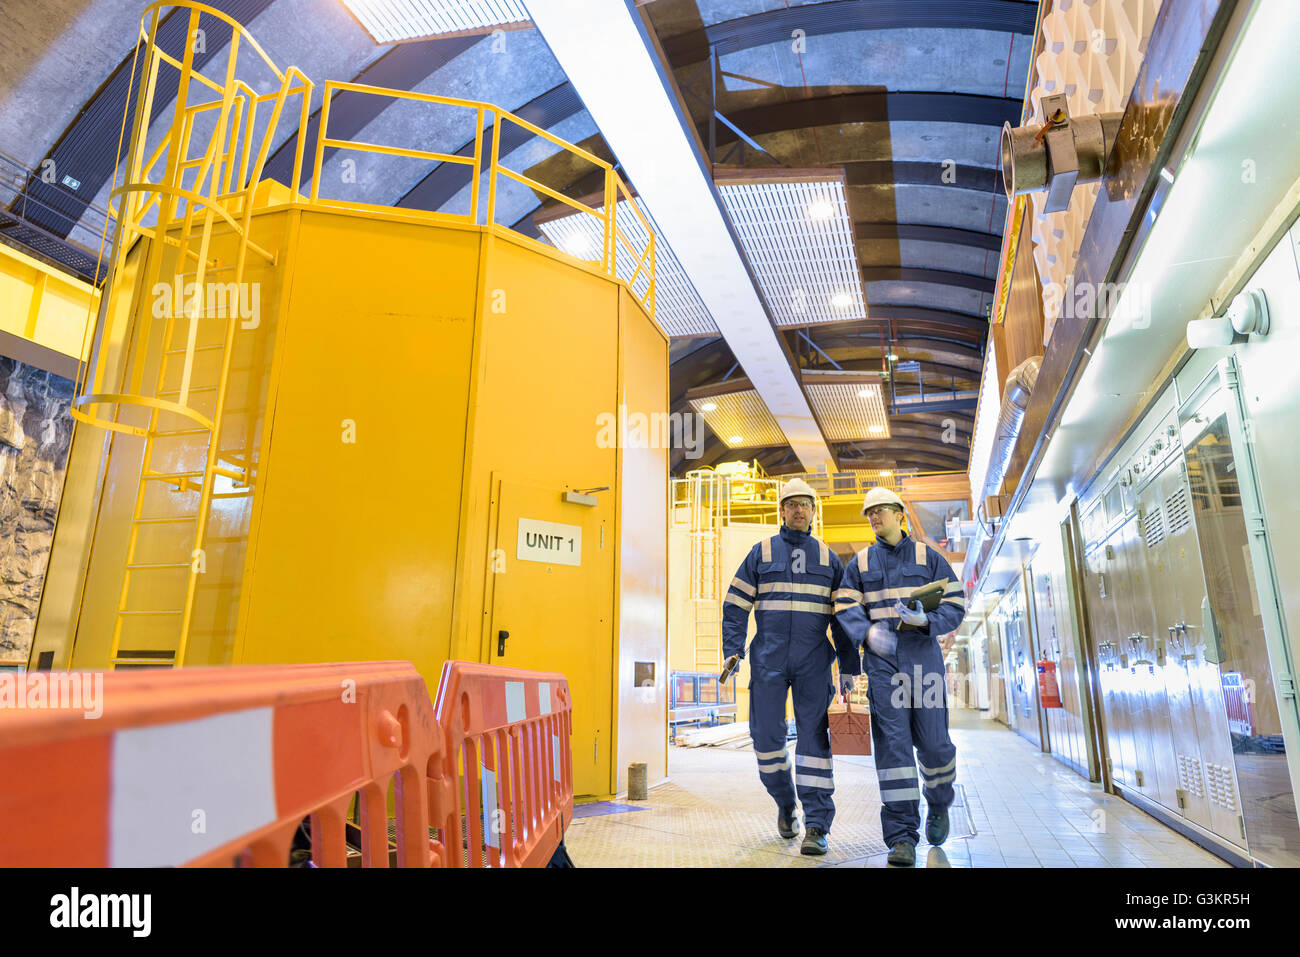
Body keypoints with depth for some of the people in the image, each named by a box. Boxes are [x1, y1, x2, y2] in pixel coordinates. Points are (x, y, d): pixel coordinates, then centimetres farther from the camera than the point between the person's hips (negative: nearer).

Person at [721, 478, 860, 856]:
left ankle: (816, 827, 2)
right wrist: (732, 650, -7)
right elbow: (735, 605, 4)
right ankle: (785, 804, 27)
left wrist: (849, 667, 6)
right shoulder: (761, 552, 7)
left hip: (813, 661, 0)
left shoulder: (828, 558, 11)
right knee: (766, 735, 2)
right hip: (768, 660, 0)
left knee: (814, 736, -4)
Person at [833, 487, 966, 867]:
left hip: (923, 656, 0)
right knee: (892, 741, -7)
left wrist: (924, 619, -16)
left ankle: (939, 804, 35)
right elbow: (845, 609, 4)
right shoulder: (859, 563, 12)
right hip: (881, 661, 0)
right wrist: (868, 633, -16)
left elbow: (955, 606, 3)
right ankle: (902, 837, -2)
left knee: (933, 742, 2)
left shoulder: (929, 557, 8)